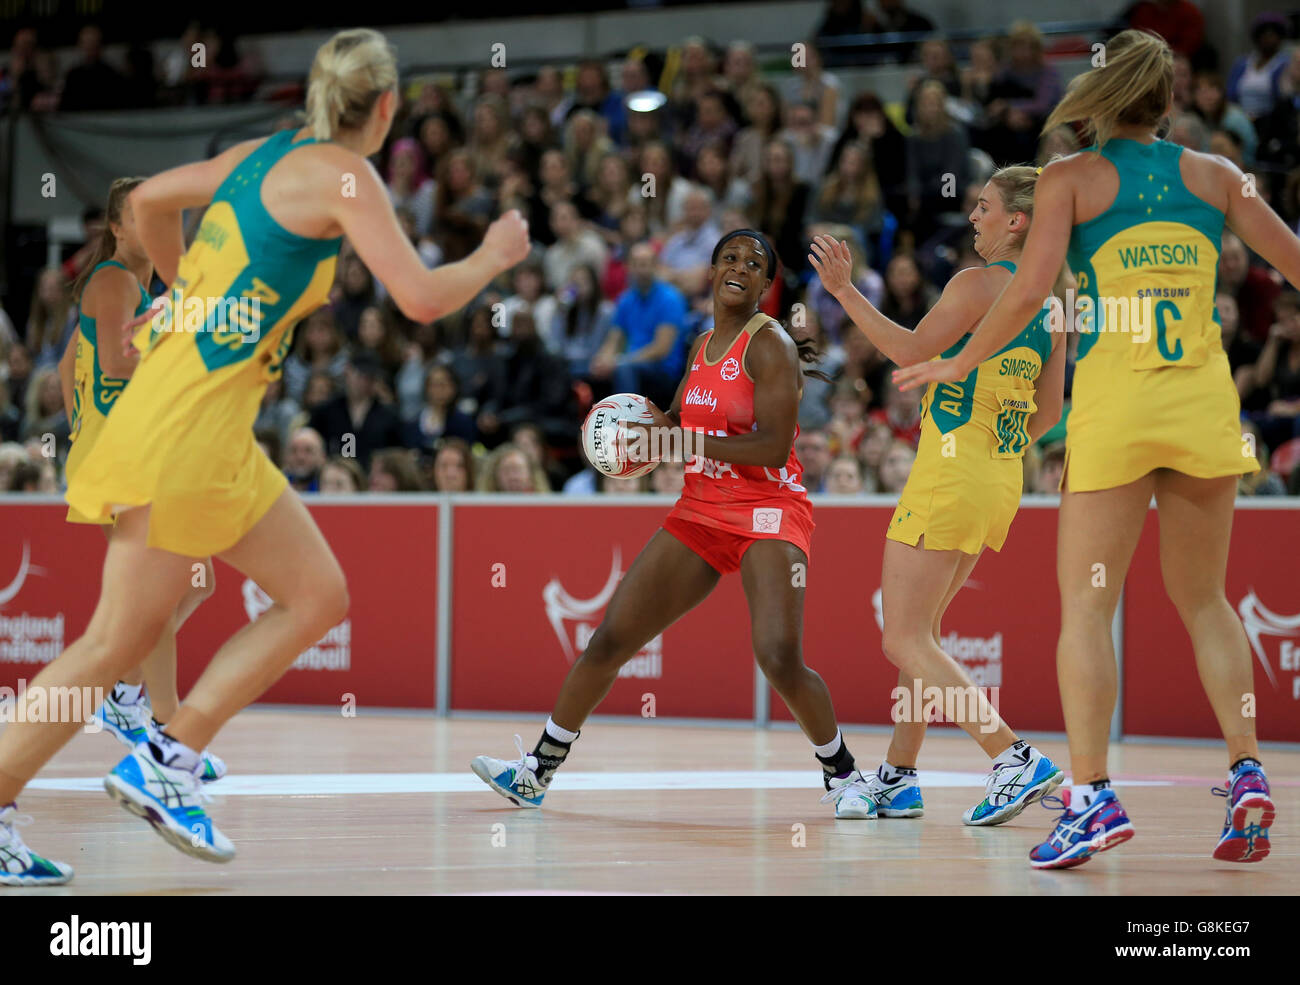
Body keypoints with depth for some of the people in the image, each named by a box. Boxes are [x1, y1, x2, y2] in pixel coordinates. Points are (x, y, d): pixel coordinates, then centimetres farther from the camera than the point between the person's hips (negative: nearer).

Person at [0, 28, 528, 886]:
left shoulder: (263, 155, 14)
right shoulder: (341, 174, -9)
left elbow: (149, 200, 28)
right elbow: (421, 299, -16)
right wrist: (494, 257, 2)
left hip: (222, 435, 9)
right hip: (187, 422, -9)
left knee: (318, 597, 9)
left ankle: (171, 761, 6)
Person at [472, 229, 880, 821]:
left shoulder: (769, 345, -9)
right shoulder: (702, 346, 13)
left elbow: (774, 445, -20)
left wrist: (684, 441, -20)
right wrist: (654, 423, 8)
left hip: (768, 512, -7)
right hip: (701, 512, 7)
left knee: (779, 658, -24)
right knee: (610, 638, 2)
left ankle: (842, 774, -1)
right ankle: (538, 772, 13)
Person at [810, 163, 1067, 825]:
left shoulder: (978, 284, -12)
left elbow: (912, 351, -12)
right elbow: (1048, 414, 15)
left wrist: (845, 291, -8)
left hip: (950, 475, -9)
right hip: (1002, 484, 9)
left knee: (905, 641, -7)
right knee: (920, 631, 19)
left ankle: (1015, 758, -17)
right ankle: (898, 779, 22)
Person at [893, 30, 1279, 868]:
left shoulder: (1071, 178, 1)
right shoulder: (1214, 175, 9)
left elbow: (1030, 291, -8)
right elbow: (1293, 261, 13)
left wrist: (957, 364, 5)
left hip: (1114, 402, -3)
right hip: (1204, 403, 3)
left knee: (1086, 604, 0)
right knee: (1203, 599, 14)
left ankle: (1092, 792, -11)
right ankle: (1247, 773, 2)